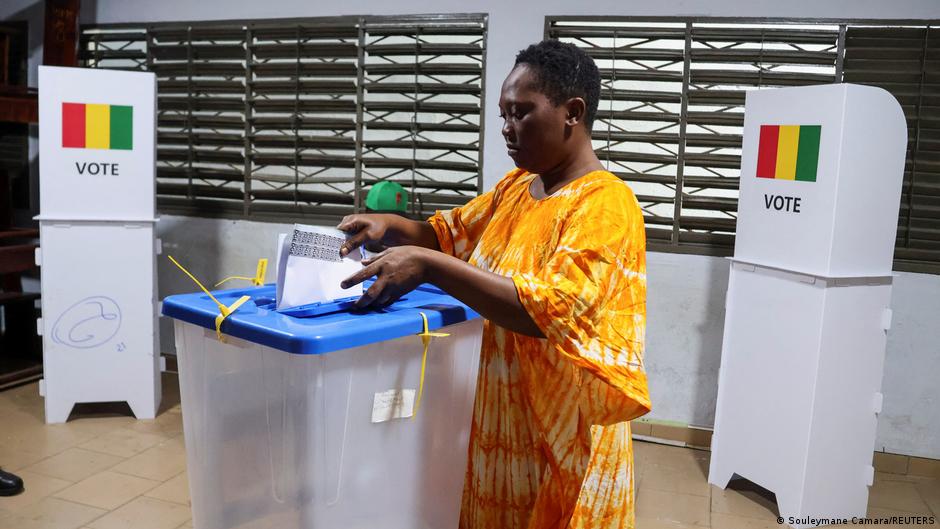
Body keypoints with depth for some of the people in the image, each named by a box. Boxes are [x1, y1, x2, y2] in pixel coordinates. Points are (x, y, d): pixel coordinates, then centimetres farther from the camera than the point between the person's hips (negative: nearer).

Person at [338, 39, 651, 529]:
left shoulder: (605, 204, -19)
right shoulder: (514, 186, 6)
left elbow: (551, 311, -30)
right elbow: (445, 234, 14)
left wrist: (428, 266, -32)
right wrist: (388, 226, -6)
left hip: (562, 434, -7)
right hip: (503, 419, 7)